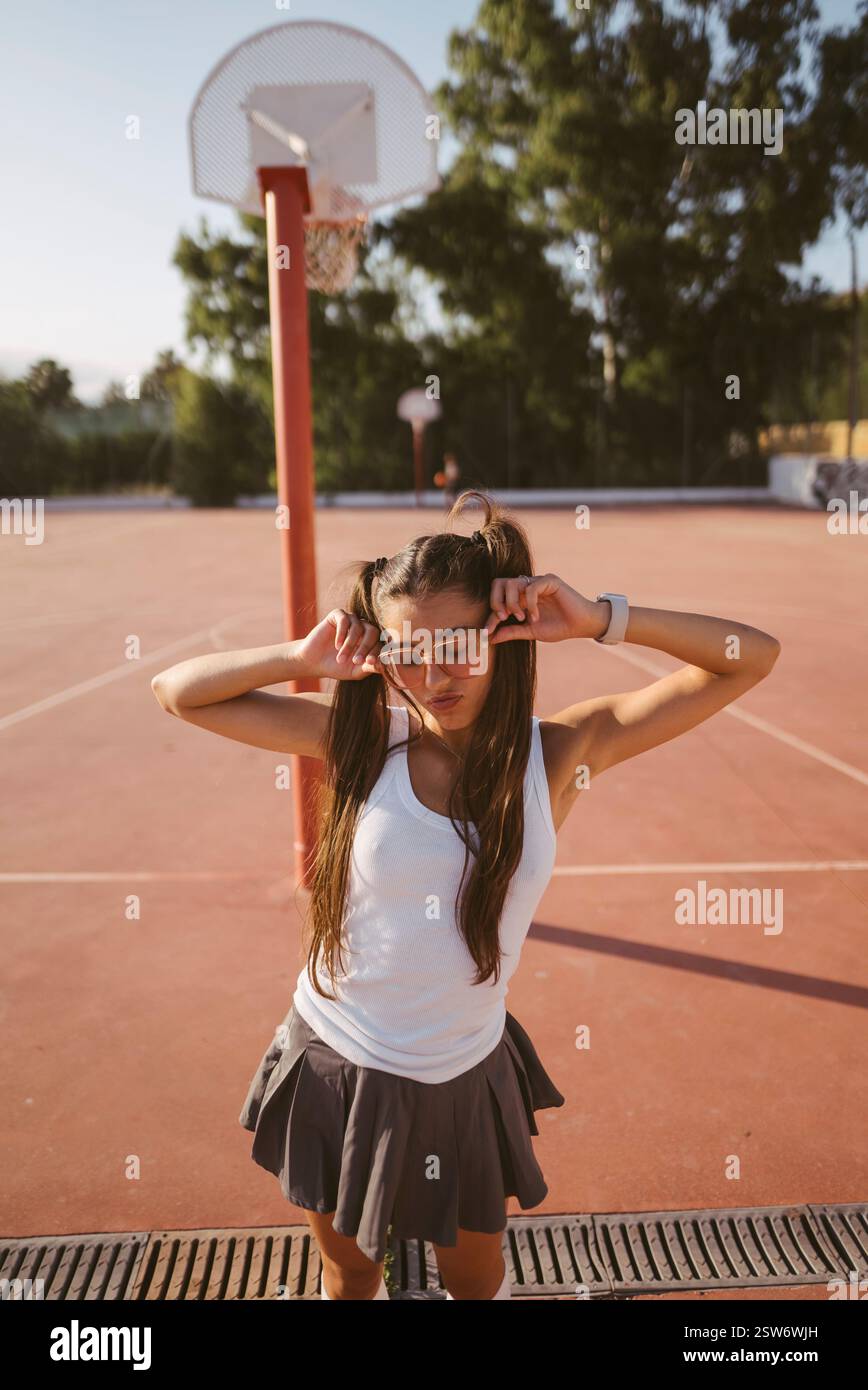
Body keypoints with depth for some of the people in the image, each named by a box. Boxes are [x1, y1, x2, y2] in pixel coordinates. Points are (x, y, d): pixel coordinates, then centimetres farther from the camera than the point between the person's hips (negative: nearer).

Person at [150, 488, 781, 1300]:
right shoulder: (360, 739, -14)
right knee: (348, 1271, 26)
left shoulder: (560, 752, -14)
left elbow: (751, 658, -14)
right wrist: (304, 658, -21)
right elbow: (176, 691, -11)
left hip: (463, 1080, 0)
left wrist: (599, 620, -23)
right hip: (332, 1063, 1)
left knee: (476, 1277, 26)